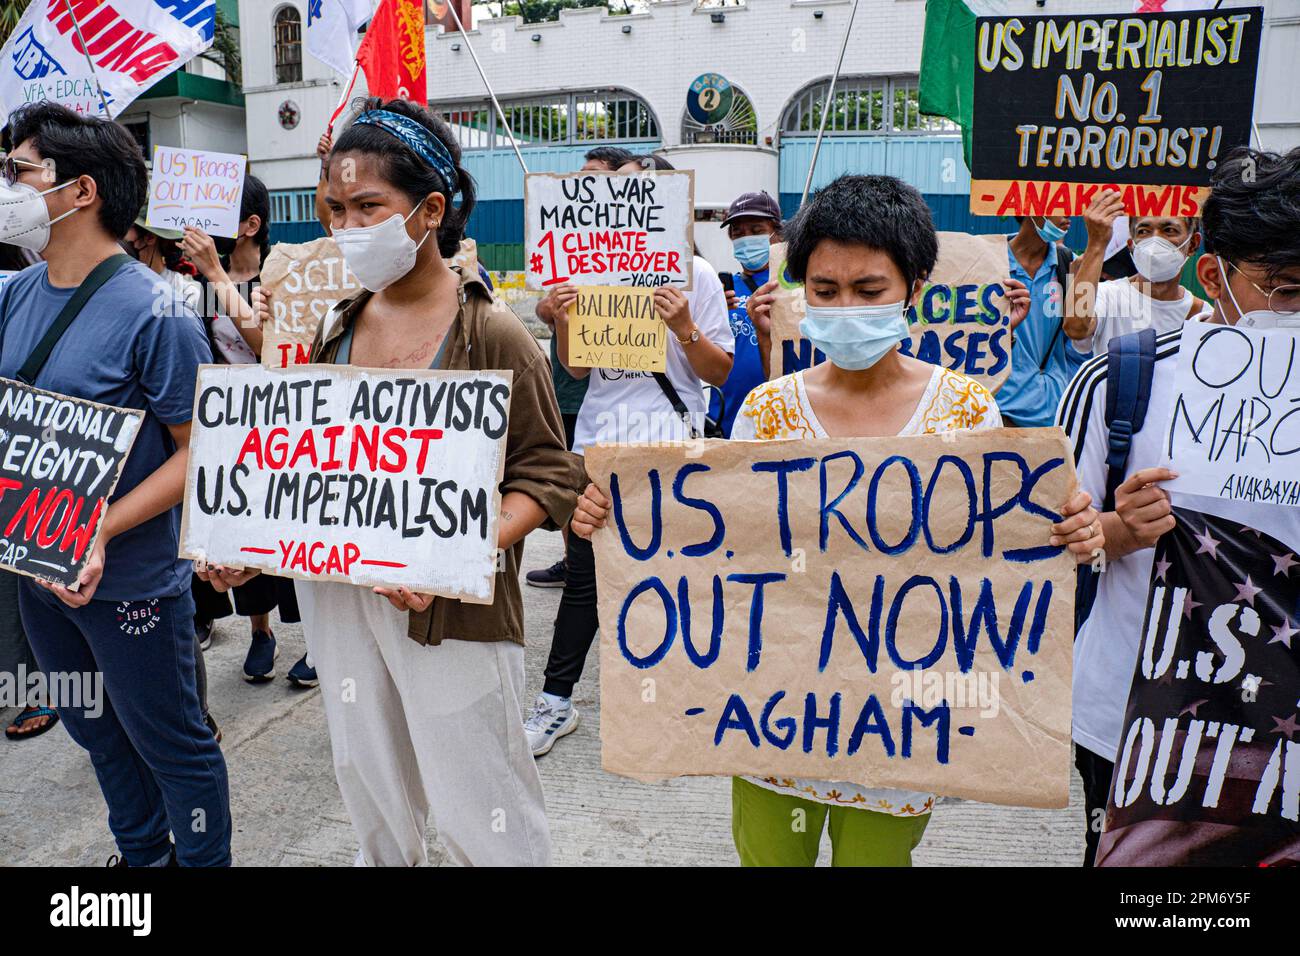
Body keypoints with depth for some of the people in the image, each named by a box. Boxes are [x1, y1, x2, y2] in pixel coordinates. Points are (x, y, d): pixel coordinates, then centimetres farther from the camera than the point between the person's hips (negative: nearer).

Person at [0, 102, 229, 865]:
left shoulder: (154, 314, -19)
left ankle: (204, 859, 31)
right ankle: (142, 854, 44)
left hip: (129, 581, -7)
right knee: (97, 732, 23)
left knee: (170, 743, 10)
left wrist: (100, 533, -27)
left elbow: (199, 452, -18)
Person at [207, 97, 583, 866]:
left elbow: (546, 477, -12)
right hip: (338, 591, 6)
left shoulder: (492, 333, -13)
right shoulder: (337, 322, 5)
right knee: (368, 780, 22)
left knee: (474, 803, 4)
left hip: (451, 608, -6)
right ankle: (386, 860, 47)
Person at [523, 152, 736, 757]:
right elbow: (577, 367, 15)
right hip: (598, 440, 3)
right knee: (582, 573, 5)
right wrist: (563, 323, -4)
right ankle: (556, 700, 17)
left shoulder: (694, 275, 1)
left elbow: (720, 373, 0)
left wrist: (685, 329, -17)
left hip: (667, 443, -3)